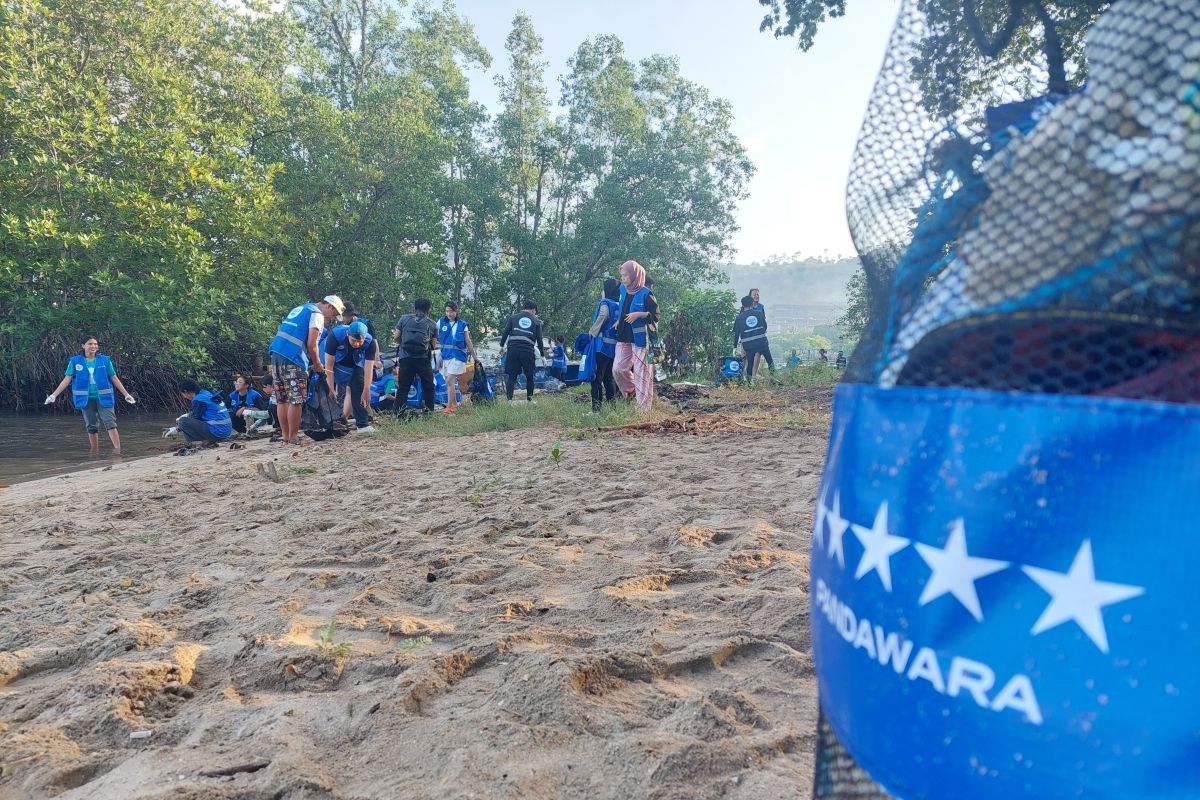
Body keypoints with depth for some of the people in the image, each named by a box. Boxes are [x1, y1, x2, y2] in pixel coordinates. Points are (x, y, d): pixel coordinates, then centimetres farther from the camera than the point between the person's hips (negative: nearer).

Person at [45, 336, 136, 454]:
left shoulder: (105, 360, 1)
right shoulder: (75, 361, 2)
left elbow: (114, 379, 6)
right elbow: (67, 379, 2)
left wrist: (126, 394, 5)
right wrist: (54, 395, -5)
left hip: (103, 397, -1)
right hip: (86, 398, 1)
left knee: (110, 423, -12)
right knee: (91, 426, 8)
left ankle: (117, 448, -17)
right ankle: (94, 452, 17)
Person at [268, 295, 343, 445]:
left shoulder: (300, 308, 25)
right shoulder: (317, 315, -3)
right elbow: (311, 345, -11)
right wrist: (317, 365, 4)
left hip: (276, 354, 9)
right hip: (292, 359, -9)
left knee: (282, 400, 11)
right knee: (296, 400, -3)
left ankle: (285, 436, 16)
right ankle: (293, 438, -1)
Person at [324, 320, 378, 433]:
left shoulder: (370, 342, -32)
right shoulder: (335, 335, -36)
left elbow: (368, 369, -26)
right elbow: (329, 366, -31)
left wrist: (366, 391, -26)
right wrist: (331, 389, -30)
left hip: (357, 365, 0)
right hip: (337, 363, 0)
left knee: (358, 391, -15)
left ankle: (362, 424, -14)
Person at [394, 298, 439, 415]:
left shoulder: (404, 318, 10)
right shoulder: (432, 324, 10)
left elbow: (396, 337, 8)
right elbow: (434, 345, 6)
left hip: (405, 357, 1)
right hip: (423, 358, -1)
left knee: (402, 387, 6)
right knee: (428, 387, 11)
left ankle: (398, 414, 3)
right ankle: (428, 412, 11)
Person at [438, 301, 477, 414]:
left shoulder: (463, 324, 3)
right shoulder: (441, 322, 6)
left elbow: (468, 342, 8)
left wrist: (474, 357, 11)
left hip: (458, 355, -3)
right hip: (445, 355, 3)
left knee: (449, 381, -13)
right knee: (449, 382, 11)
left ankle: (449, 407, -11)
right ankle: (455, 403, 29)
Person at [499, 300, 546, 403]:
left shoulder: (513, 317, 13)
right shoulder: (536, 321, 11)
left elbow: (505, 332, 6)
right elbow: (539, 340, 8)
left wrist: (502, 346, 14)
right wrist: (542, 355, 13)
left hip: (513, 350, 1)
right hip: (528, 352, -1)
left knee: (511, 376, 2)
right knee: (529, 376, 13)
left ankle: (509, 399, -8)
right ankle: (529, 399, 18)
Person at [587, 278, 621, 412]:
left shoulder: (605, 304, -9)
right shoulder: (619, 306, 12)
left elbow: (601, 320, -20)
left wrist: (591, 333, -4)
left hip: (602, 345, -7)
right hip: (614, 346, 7)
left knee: (597, 377, -6)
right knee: (609, 378, 15)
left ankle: (596, 408, -11)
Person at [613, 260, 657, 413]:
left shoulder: (645, 294, -10)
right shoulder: (623, 290, 9)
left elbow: (656, 315, -9)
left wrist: (639, 314, -20)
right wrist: (618, 320, 14)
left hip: (640, 338, -6)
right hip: (623, 338, 6)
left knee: (641, 372, -3)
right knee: (618, 369, 3)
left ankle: (643, 407, 4)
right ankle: (631, 390, 30)